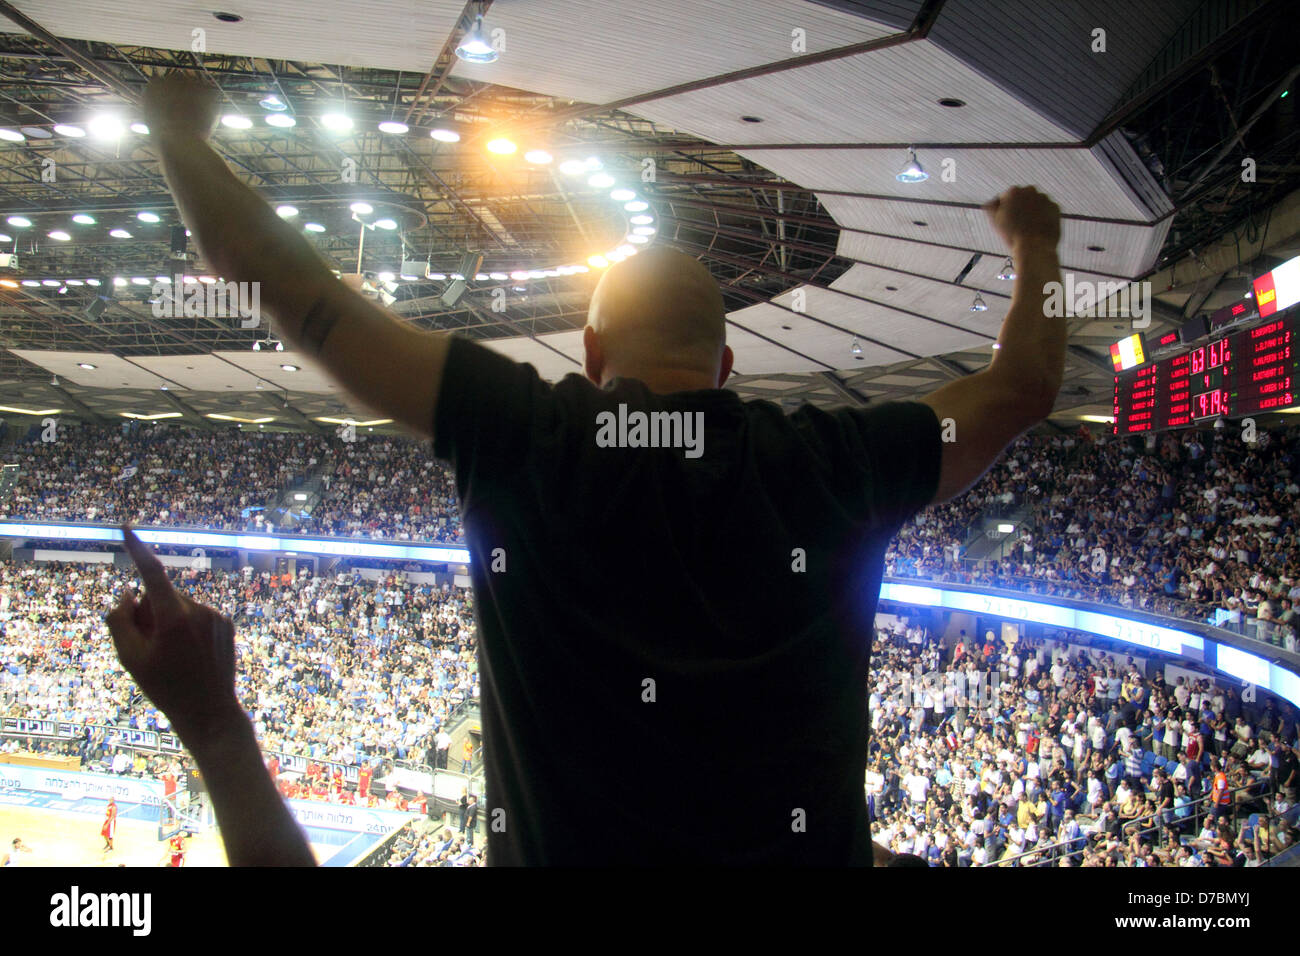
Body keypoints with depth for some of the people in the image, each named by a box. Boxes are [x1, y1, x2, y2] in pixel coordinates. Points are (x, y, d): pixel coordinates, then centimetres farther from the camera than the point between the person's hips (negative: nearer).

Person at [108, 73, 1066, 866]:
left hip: (565, 845, -2)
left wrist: (180, 133, 16)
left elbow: (285, 281, 0)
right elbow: (1024, 384, 16)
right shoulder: (830, 464, 0)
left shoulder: (529, 436, -7)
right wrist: (1035, 243, 34)